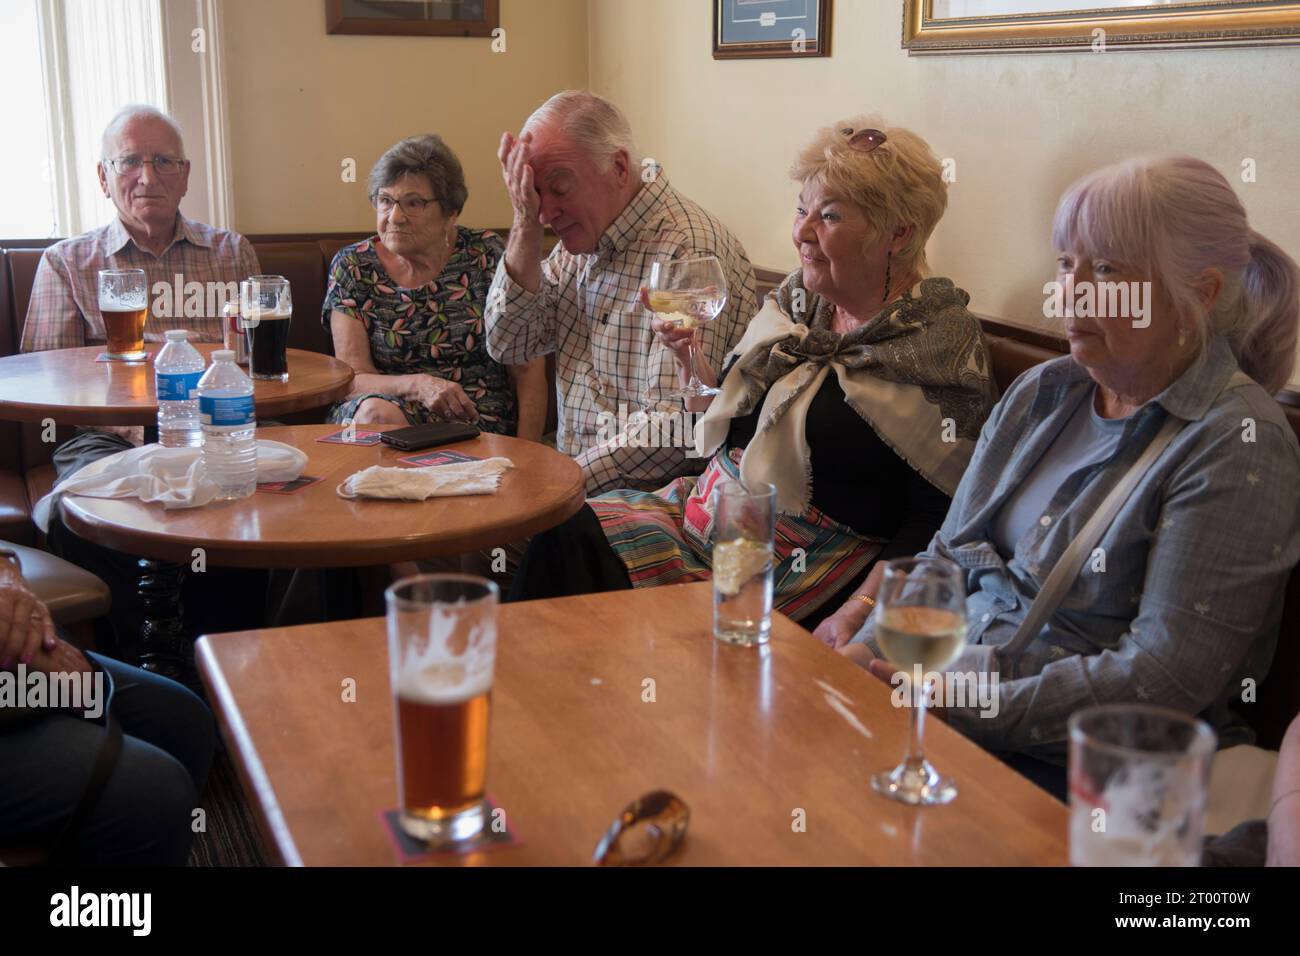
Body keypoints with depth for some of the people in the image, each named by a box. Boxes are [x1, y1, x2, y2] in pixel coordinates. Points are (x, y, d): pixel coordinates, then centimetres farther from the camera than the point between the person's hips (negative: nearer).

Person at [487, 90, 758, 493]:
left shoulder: (689, 254, -18)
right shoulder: (587, 233, 9)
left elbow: (673, 431, -23)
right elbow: (508, 345, 7)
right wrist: (526, 227, -3)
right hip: (572, 472, 7)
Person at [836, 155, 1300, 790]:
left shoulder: (1238, 445, -12)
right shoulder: (1041, 392, 10)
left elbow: (1161, 678, -18)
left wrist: (960, 706, -21)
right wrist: (869, 647, -4)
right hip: (944, 686, 6)